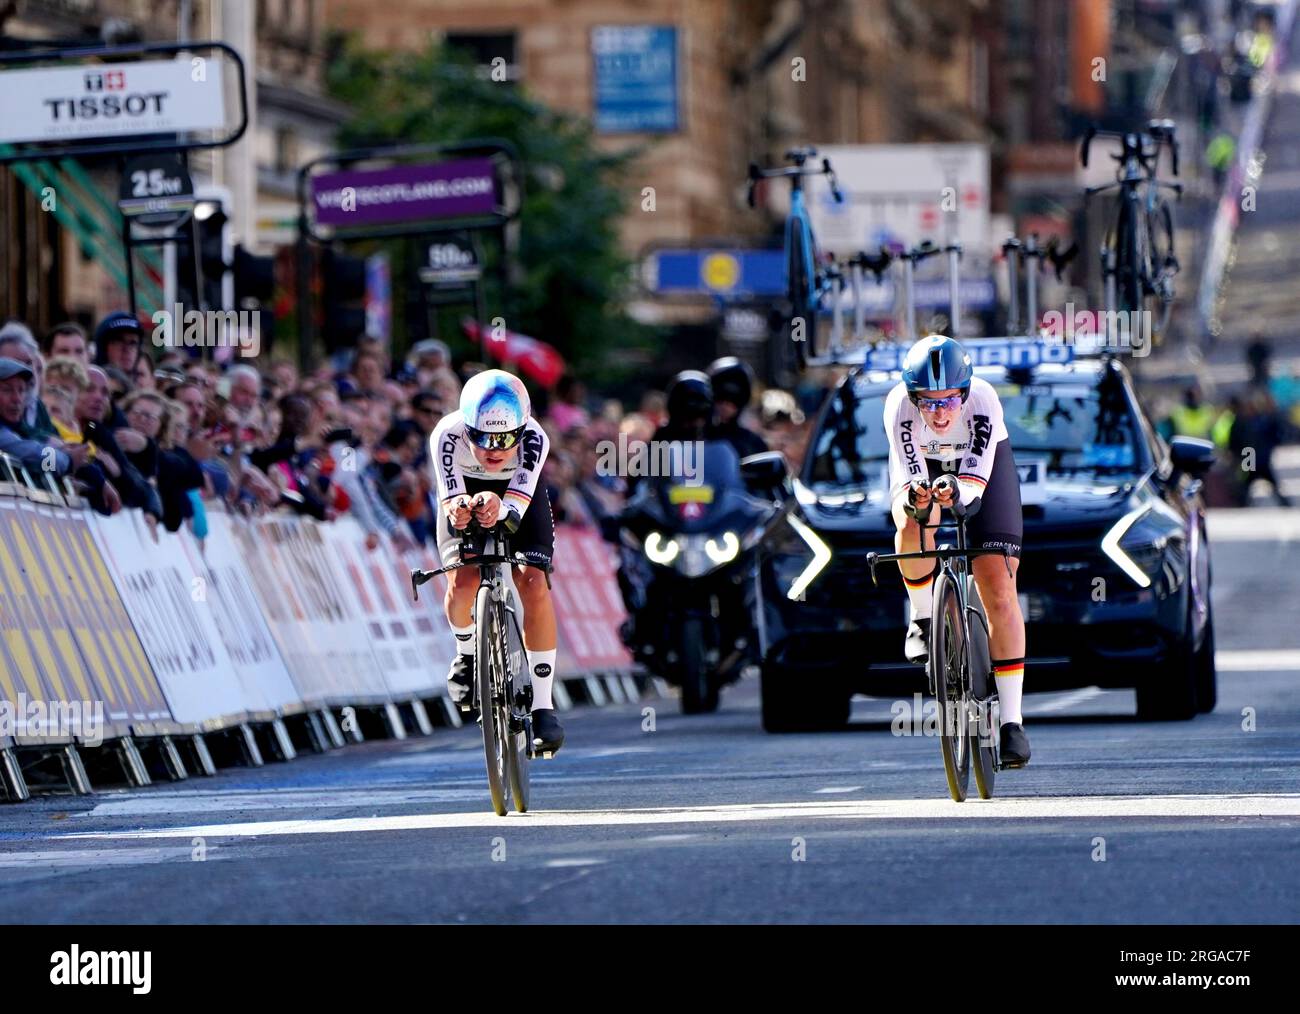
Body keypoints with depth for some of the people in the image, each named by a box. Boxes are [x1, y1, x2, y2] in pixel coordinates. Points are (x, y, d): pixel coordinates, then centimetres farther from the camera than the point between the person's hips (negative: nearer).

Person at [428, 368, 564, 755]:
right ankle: (466, 650, 13)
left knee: (534, 585, -19)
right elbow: (450, 501, -40)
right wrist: (457, 508, -64)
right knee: (462, 582, -23)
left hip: (517, 499, 0)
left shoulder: (534, 438, -35)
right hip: (465, 492, 0)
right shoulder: (447, 435, -35)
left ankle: (542, 706, -13)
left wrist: (498, 508, -67)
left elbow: (517, 505, -44)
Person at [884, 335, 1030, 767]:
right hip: (922, 464, 1)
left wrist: (957, 491, -64)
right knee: (913, 525, -36)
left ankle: (1011, 720, -9)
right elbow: (907, 475, -39)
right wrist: (914, 495, -62)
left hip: (983, 464, -1)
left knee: (998, 589, -12)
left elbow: (976, 480, -42)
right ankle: (923, 618, -7)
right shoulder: (899, 406, -33)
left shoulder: (983, 400, -35)